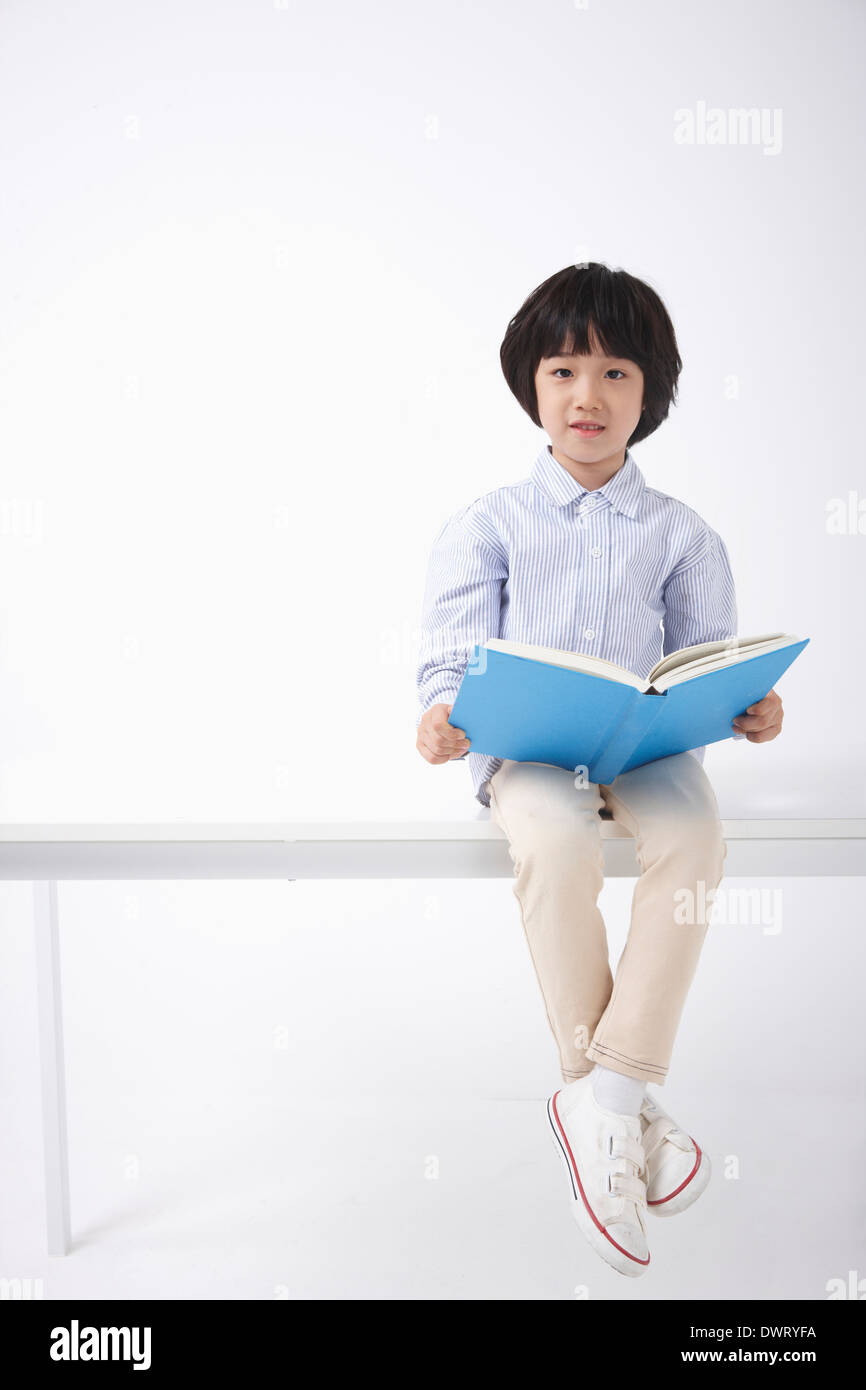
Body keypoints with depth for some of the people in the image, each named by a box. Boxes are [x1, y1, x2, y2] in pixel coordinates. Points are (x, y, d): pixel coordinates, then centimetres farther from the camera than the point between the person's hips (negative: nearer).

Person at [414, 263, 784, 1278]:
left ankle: (605, 1093, -21)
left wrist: (745, 707, -12)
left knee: (695, 838, -31)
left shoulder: (682, 536, 13)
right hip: (526, 742, -1)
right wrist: (442, 712, -19)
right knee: (555, 842, -34)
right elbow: (453, 656, 4)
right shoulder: (487, 526, 9)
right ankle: (615, 1104, -18)